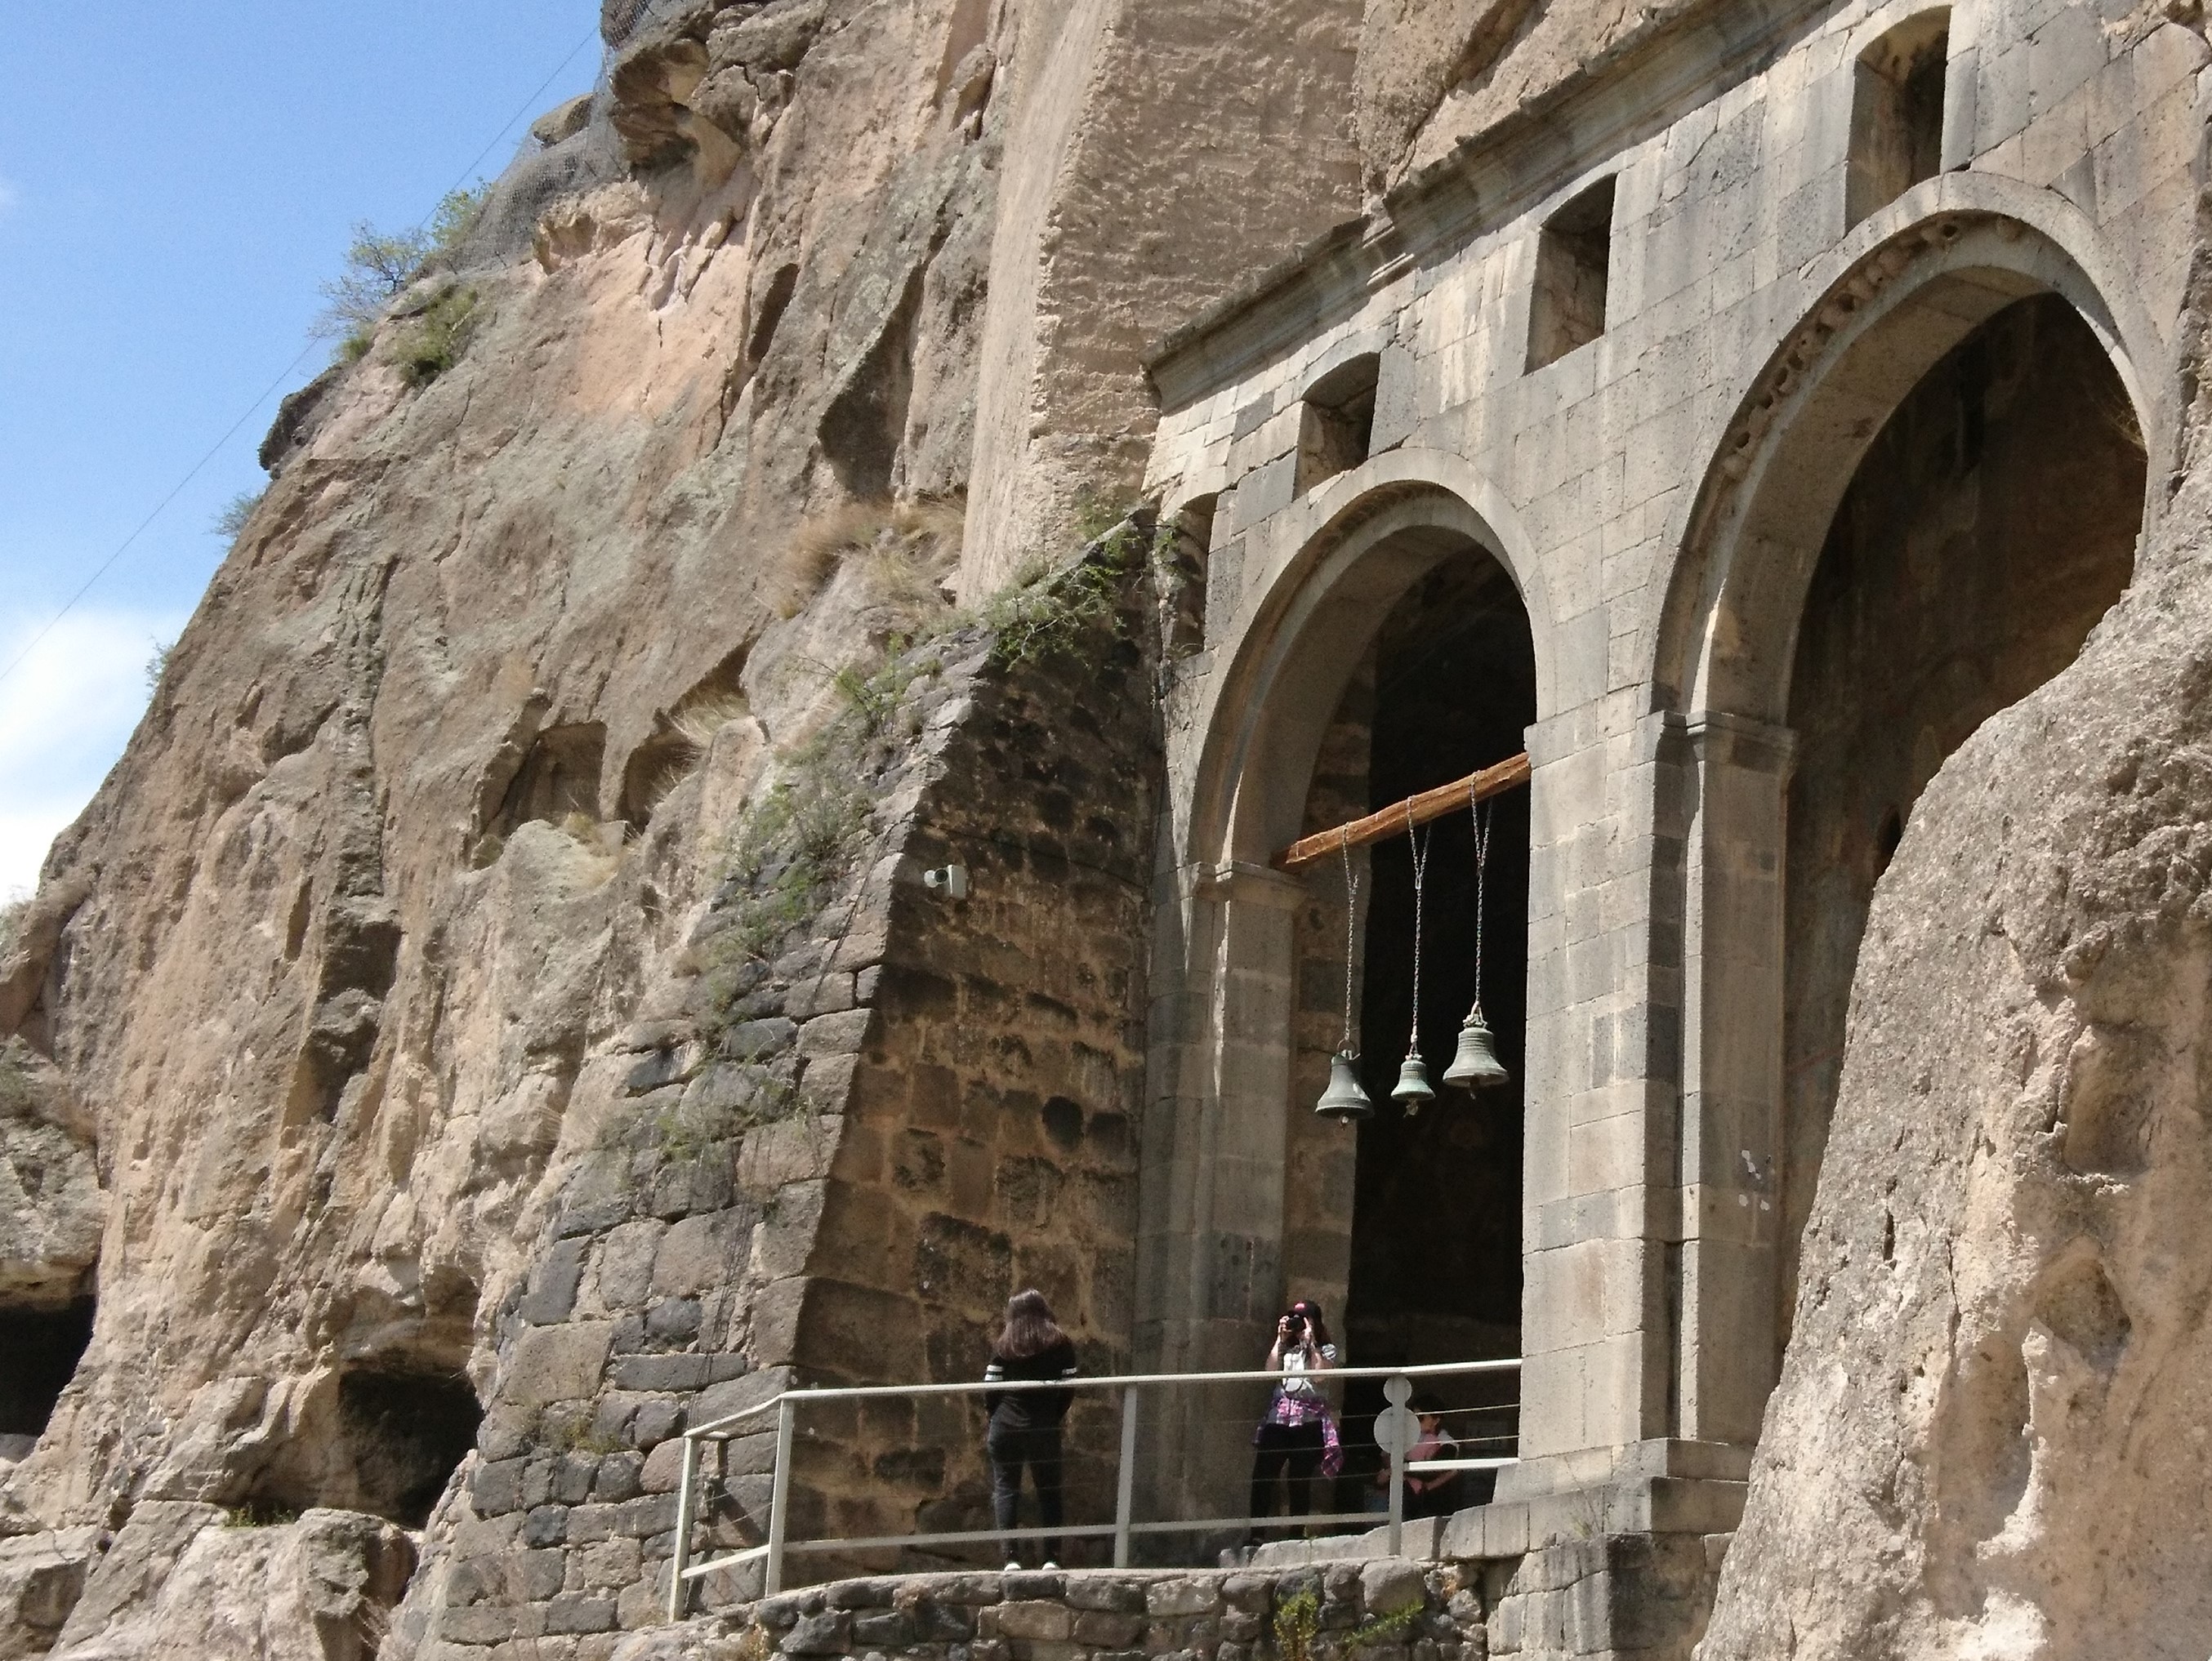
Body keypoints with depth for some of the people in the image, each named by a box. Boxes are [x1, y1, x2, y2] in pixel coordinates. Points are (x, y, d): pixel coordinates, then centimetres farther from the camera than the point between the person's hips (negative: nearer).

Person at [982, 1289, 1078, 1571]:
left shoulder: (1003, 1346, 0)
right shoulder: (1060, 1345, 2)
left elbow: (990, 1388, -1)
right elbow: (1068, 1389, 2)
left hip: (1005, 1428, 0)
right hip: (1045, 1429, 0)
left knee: (1005, 1489, 5)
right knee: (1049, 1492, 10)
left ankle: (1011, 1557, -6)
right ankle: (1051, 1556, 2)